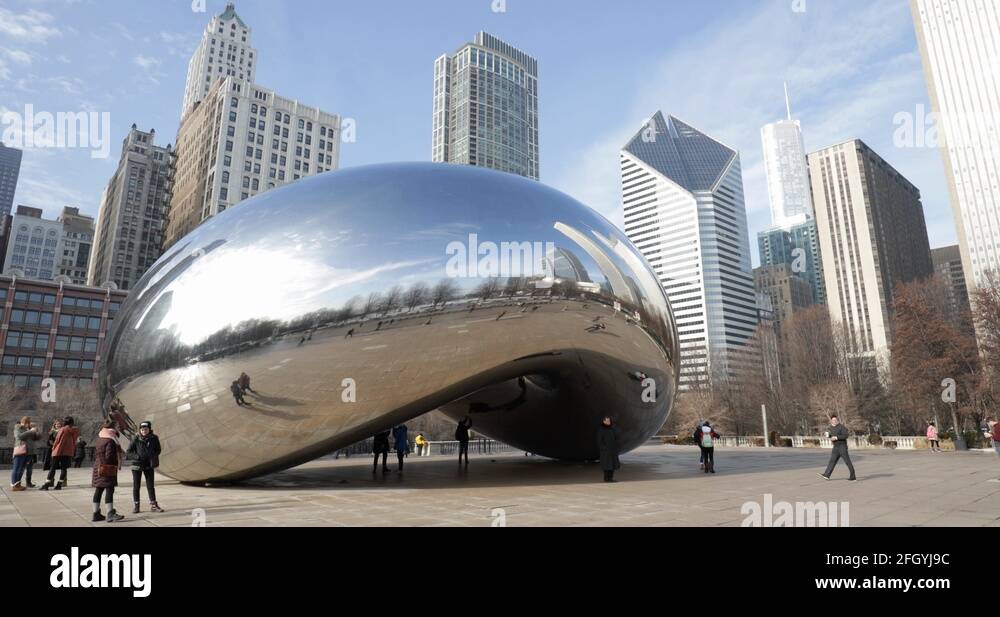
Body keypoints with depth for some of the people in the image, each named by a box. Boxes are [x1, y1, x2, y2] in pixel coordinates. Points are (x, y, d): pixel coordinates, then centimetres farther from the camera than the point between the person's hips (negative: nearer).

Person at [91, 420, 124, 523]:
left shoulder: (99, 440, 13)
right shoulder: (110, 441, -15)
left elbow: (95, 455, 18)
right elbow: (109, 456, -20)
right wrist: (117, 462, -5)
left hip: (98, 467, 9)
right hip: (107, 469, -9)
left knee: (98, 490, 12)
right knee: (109, 490, -9)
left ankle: (96, 514, 18)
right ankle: (110, 514, -11)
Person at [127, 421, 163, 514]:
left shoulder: (154, 438, -7)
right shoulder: (136, 440, -12)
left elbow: (158, 450, 8)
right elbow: (127, 454, -9)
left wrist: (153, 456, -9)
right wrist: (137, 456, -24)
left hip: (149, 465, 1)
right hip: (137, 465, -1)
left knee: (150, 485, 5)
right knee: (136, 486, 7)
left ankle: (153, 505, 12)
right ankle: (135, 506, 19)